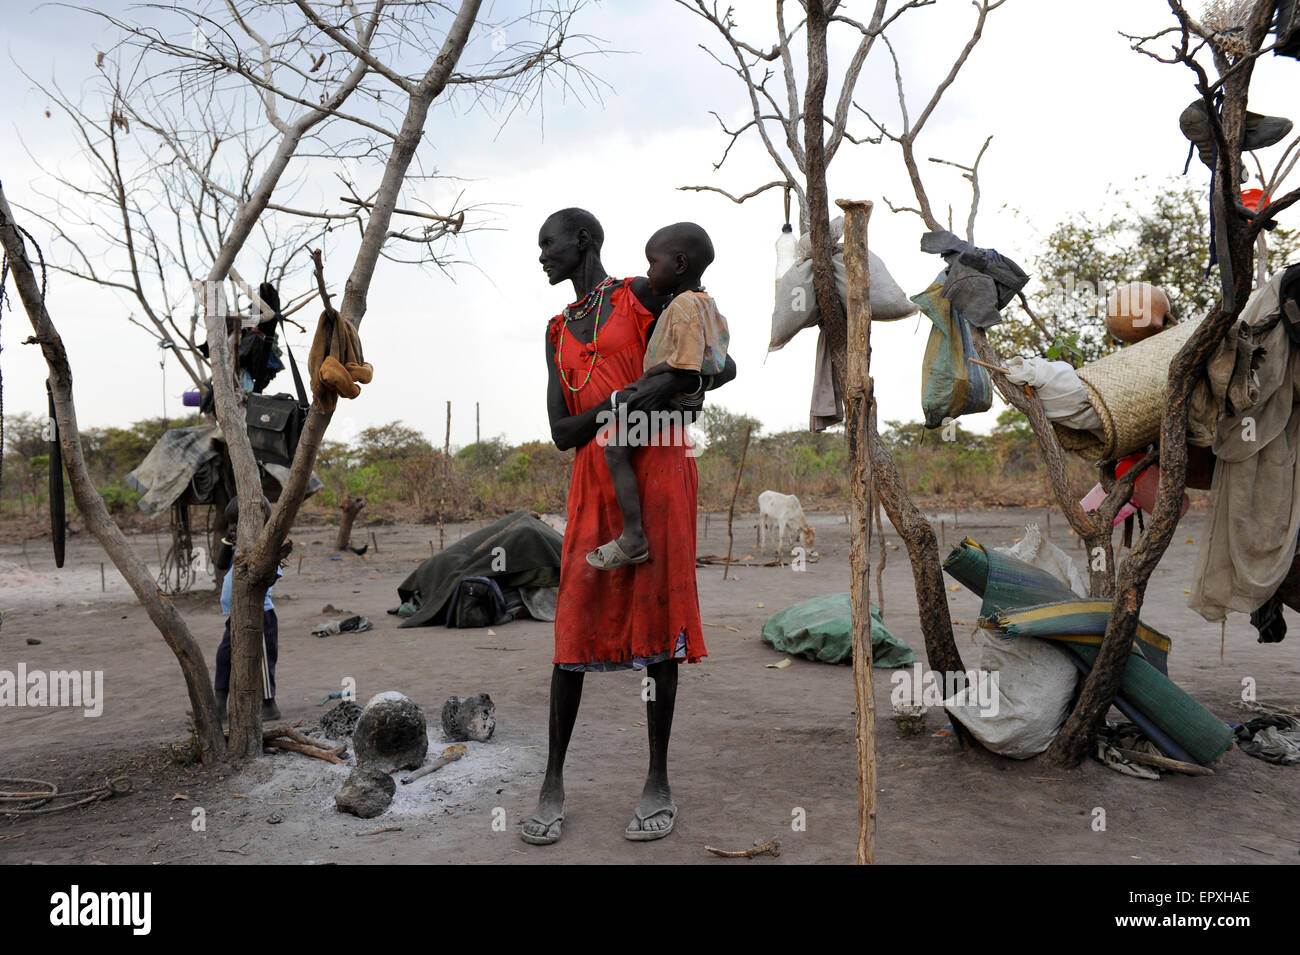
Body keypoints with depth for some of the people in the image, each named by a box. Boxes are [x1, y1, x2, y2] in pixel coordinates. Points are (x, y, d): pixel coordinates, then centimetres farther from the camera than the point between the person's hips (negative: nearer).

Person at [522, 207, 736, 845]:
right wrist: (612, 408, -12)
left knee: (656, 613, -3)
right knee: (577, 619, -2)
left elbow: (724, 367, 2)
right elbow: (561, 433, 8)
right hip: (594, 476, 4)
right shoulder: (557, 332, 19)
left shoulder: (644, 294, 7)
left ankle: (659, 781, 5)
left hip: (659, 466, -4)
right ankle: (553, 781, 6)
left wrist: (667, 383, -16)